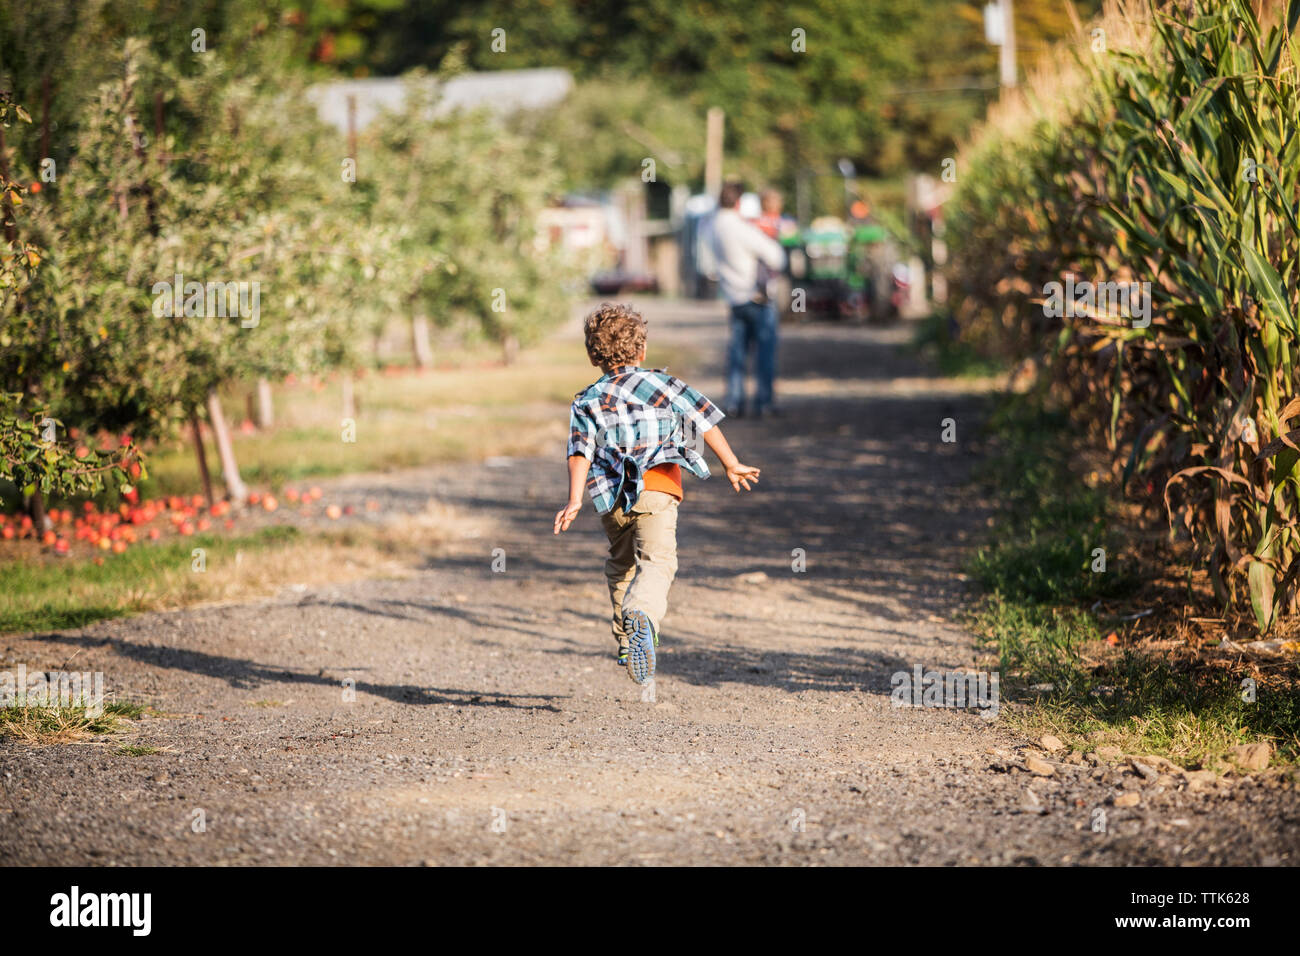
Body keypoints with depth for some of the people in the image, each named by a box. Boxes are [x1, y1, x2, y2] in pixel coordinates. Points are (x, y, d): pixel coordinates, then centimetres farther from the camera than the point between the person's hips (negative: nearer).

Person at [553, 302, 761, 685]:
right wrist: (731, 465, 16)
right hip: (658, 489, -2)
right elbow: (704, 420, 9)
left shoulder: (587, 401, 10)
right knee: (656, 561, -14)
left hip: (613, 495, 2)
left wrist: (574, 500, -11)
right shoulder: (663, 384, 11)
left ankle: (626, 641, 25)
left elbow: (581, 451, -4)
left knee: (621, 564, 22)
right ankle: (641, 615, -43)